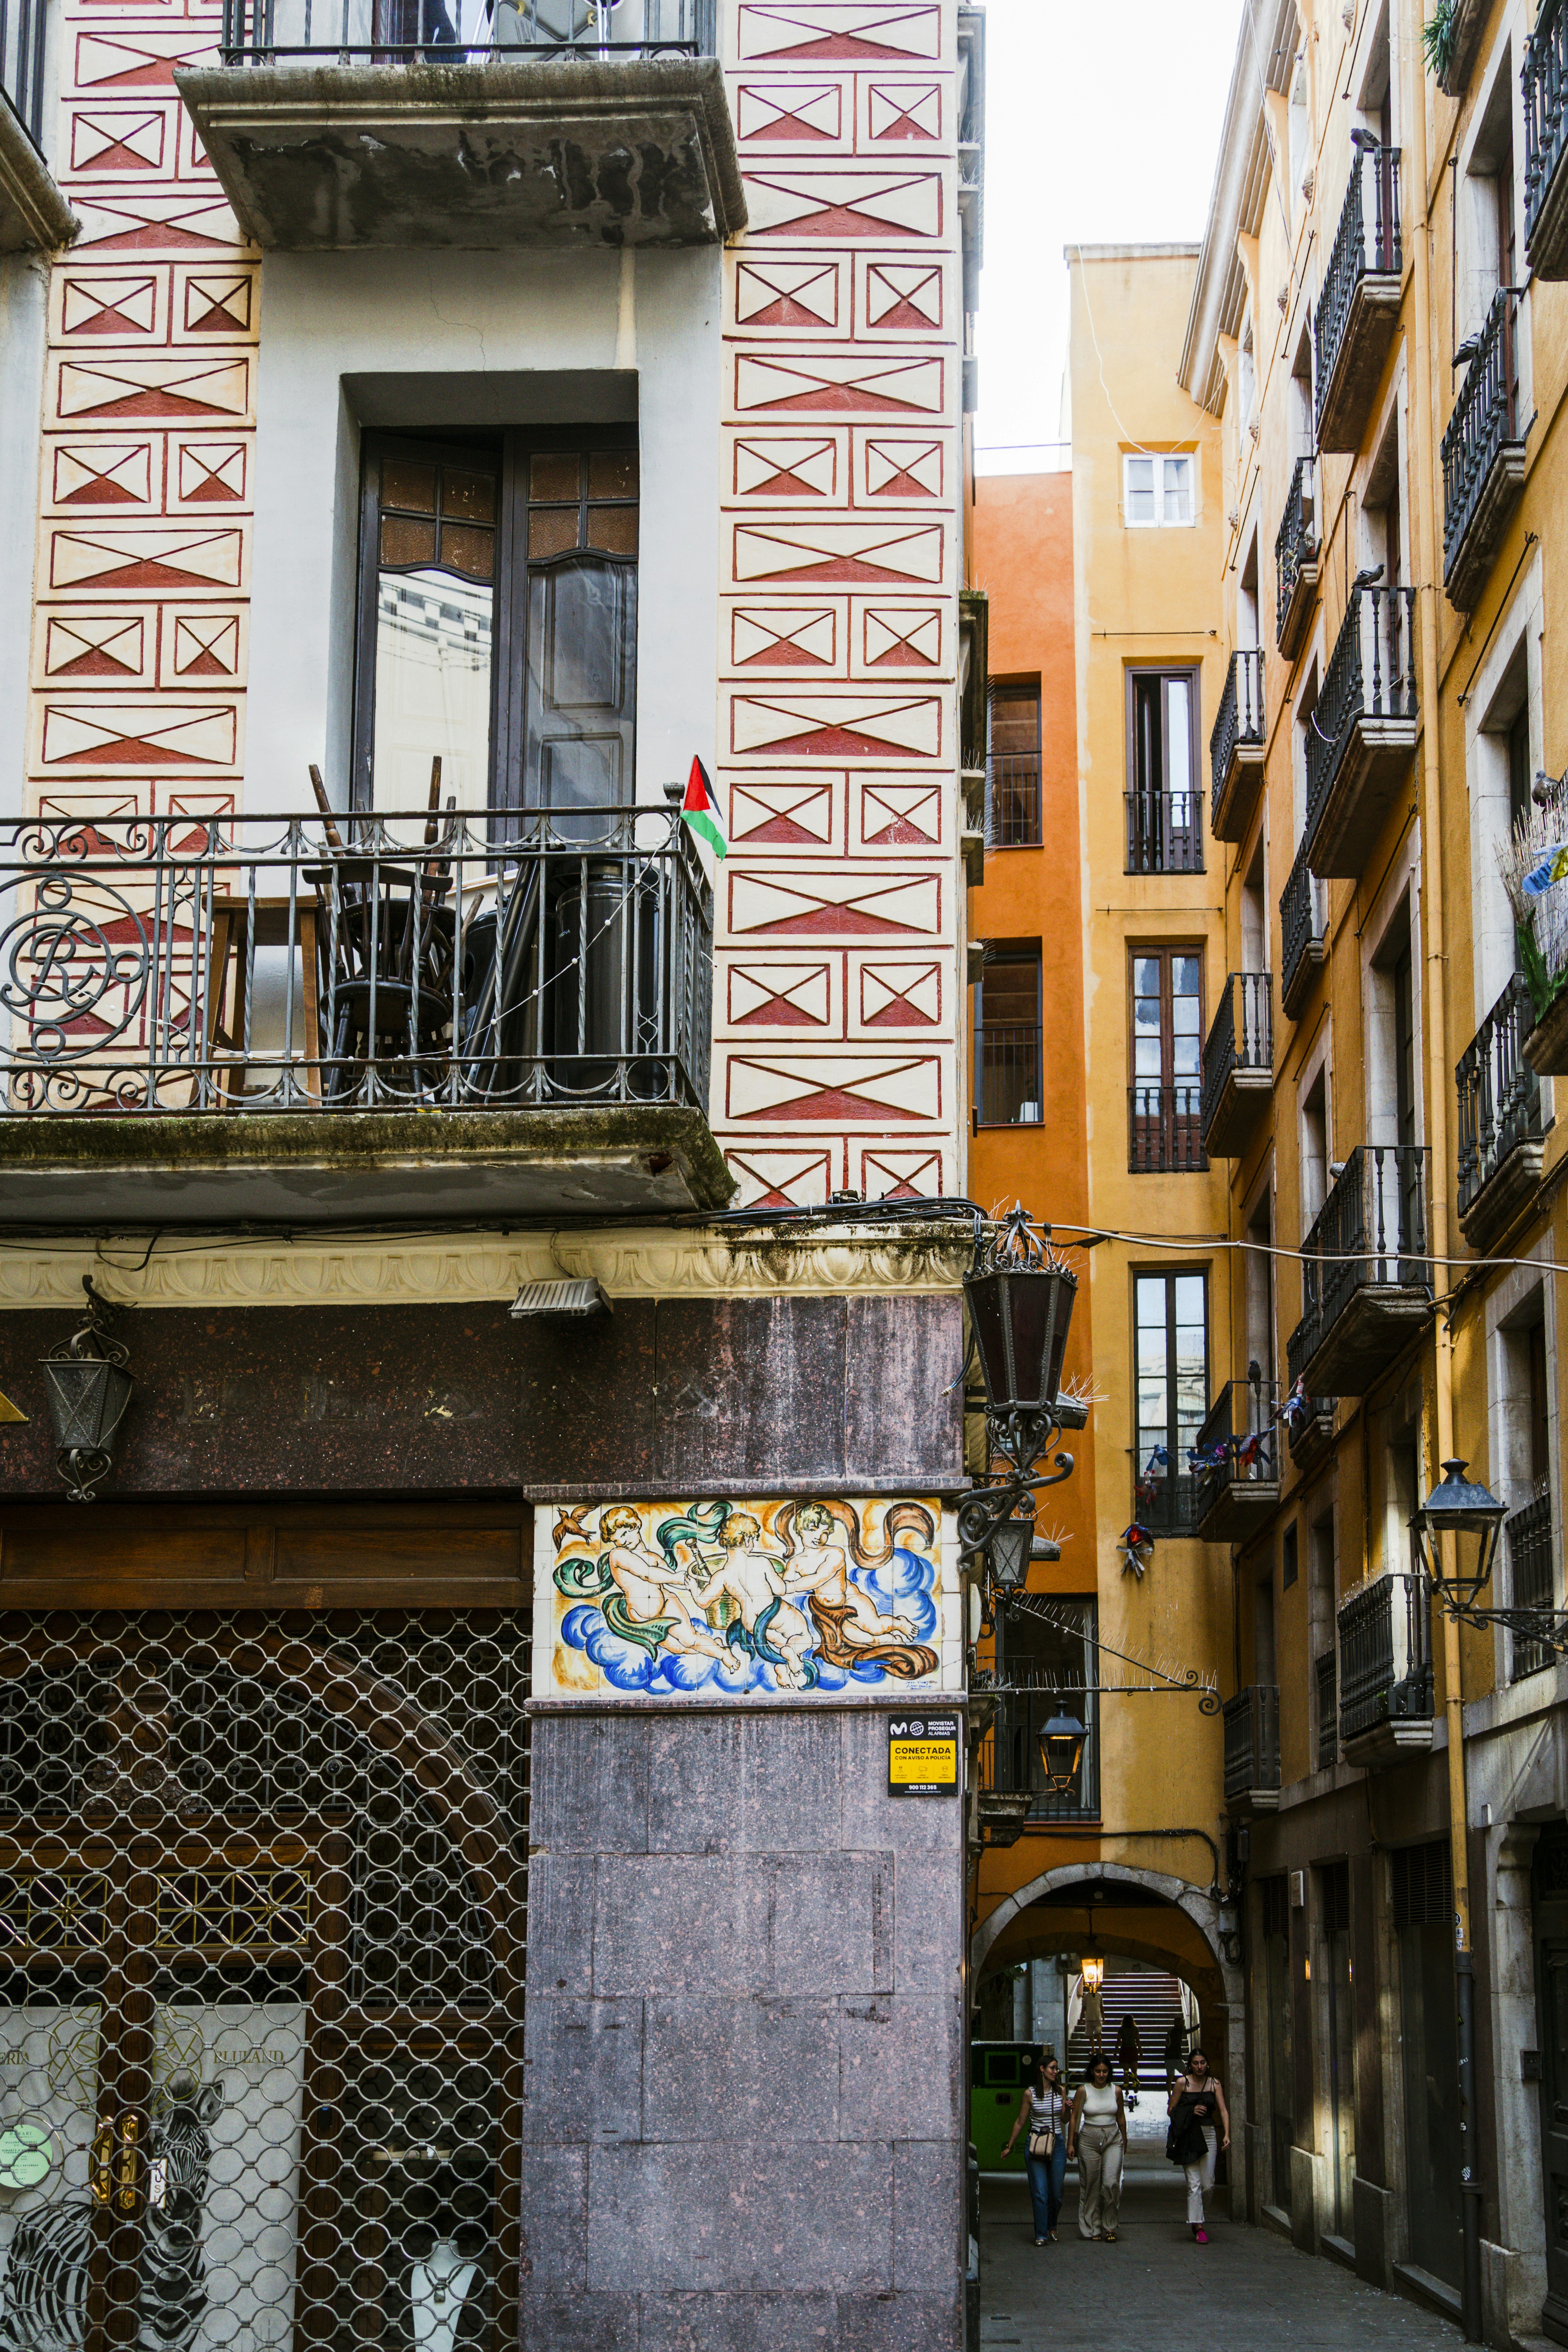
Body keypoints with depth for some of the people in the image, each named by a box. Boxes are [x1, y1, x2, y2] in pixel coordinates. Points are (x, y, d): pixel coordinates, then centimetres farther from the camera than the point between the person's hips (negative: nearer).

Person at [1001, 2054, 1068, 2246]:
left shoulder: (1060, 2091, 7)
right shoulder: (1030, 2094, -3)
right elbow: (1021, 2122, 5)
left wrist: (1067, 2109, -6)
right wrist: (1010, 2147, 9)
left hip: (1057, 2144, 3)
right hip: (1036, 2145, -3)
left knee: (1057, 2192, 7)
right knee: (1040, 2193, -6)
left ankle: (1052, 2227, 32)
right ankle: (1041, 2235, 3)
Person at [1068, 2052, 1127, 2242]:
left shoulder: (1116, 2091, 3)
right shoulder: (1084, 2091, -2)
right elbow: (1074, 2118, 2)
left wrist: (1124, 2141, 21)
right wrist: (1071, 2143, 0)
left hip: (1113, 2140, 1)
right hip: (1089, 2139, -1)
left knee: (1112, 2183, -12)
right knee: (1090, 2185, 1)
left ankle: (1109, 2227, 0)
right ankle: (1092, 2228, 12)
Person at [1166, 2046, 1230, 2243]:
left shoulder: (1214, 2084, 7)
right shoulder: (1182, 2083, 1)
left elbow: (1223, 2111, -1)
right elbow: (1171, 2110, 4)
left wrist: (1226, 2134, -15)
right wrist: (1191, 2111, -12)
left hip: (1208, 2134, 2)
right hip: (1188, 2136, -2)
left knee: (1208, 2183, -1)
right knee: (1194, 2184, -7)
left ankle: (1195, 2219, 25)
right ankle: (1198, 2227, -3)